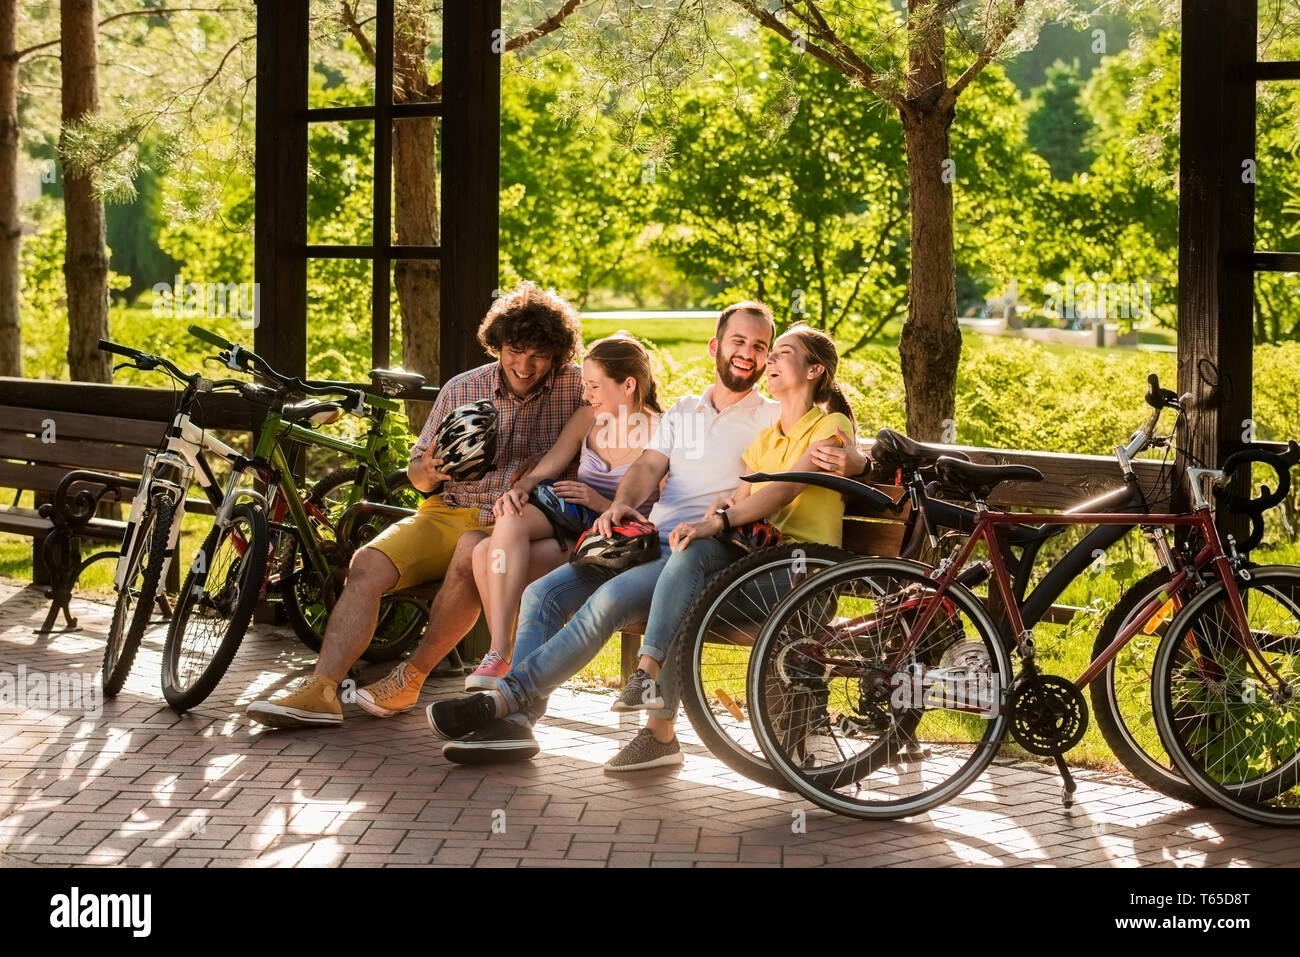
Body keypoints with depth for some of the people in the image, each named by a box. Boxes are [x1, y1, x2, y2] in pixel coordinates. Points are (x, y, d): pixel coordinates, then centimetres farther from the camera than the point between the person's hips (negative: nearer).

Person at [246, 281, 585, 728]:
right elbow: (417, 471, 15)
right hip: (450, 511, 4)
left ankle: (411, 678, -22)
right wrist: (427, 471, -13)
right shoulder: (461, 389, 8)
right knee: (367, 564, -21)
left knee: (471, 552, -38)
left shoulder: (576, 387, -1)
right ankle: (320, 691, -28)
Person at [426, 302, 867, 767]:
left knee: (610, 600, -31)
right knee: (542, 594, -13)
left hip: (705, 556, -6)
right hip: (648, 542, 6)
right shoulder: (683, 412, 25)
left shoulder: (775, 418, 9)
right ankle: (516, 722, -22)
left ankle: (505, 698, -31)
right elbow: (648, 466, 10)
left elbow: (852, 458, -1)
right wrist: (621, 504, -12)